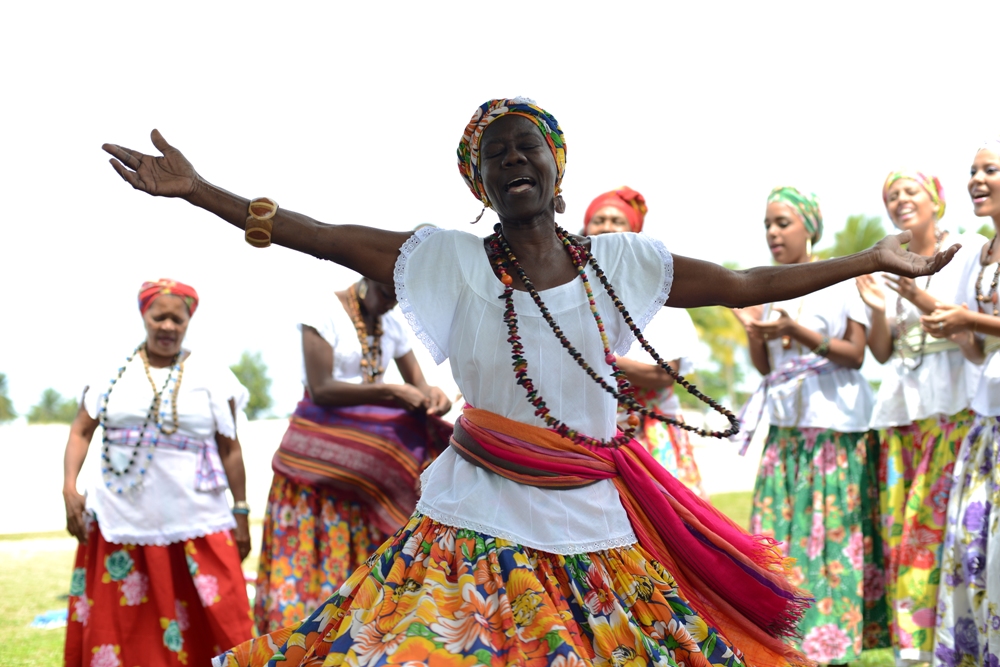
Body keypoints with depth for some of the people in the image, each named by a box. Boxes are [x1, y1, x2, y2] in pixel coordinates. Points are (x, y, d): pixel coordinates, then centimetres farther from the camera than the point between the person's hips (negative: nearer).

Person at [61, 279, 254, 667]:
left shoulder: (212, 377, 3)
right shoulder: (113, 371, 7)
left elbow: (230, 450, 4)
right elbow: (81, 431, 8)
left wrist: (241, 513, 4)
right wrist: (70, 489, -5)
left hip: (196, 528, -1)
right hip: (121, 524, 2)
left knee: (217, 624, -4)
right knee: (121, 628, 6)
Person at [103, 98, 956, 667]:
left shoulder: (622, 262, 2)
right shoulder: (451, 263, -4)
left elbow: (745, 284, 9)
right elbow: (323, 238, -6)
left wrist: (875, 259, 12)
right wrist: (197, 190, -10)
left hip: (597, 535, 2)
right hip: (477, 534, -2)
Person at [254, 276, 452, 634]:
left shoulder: (393, 321, 9)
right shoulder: (326, 312, -8)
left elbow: (417, 382, 9)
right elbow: (321, 389, -16)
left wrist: (433, 397, -15)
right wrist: (391, 392, -19)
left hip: (371, 465, 5)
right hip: (322, 454, -5)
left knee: (365, 558, 2)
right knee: (311, 560, -6)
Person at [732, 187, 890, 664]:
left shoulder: (841, 281, -2)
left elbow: (855, 355, -8)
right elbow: (764, 367, 13)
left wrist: (797, 331, -18)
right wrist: (753, 331, -6)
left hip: (835, 427, -5)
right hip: (785, 427, 5)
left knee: (834, 532, -5)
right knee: (779, 532, -1)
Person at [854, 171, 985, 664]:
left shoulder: (971, 250, 1)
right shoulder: (888, 266, 15)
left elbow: (980, 331, -7)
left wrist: (922, 299, -19)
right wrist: (877, 309, -5)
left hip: (954, 399, -5)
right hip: (899, 402, 5)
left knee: (933, 520, -10)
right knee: (896, 524, 1)